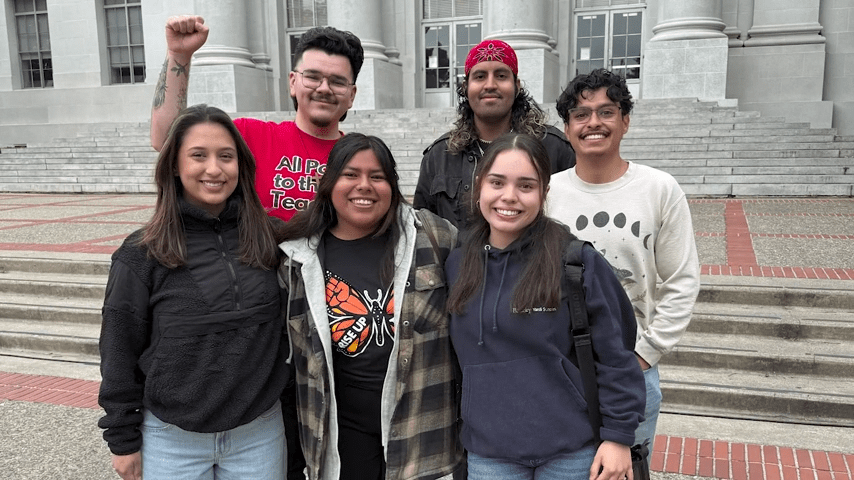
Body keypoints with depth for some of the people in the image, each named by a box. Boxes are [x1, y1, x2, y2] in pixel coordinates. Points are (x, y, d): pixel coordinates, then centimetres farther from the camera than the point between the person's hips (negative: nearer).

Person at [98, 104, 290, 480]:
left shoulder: (267, 239, -3)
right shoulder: (142, 253, -8)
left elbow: (288, 329, 6)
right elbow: (120, 350, -3)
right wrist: (124, 440, 0)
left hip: (260, 434, 2)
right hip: (173, 440, -1)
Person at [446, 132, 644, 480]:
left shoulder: (578, 260, -12)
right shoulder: (456, 265, 1)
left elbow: (613, 353, -7)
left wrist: (618, 436, -7)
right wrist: (466, 432, 13)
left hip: (572, 452, -3)